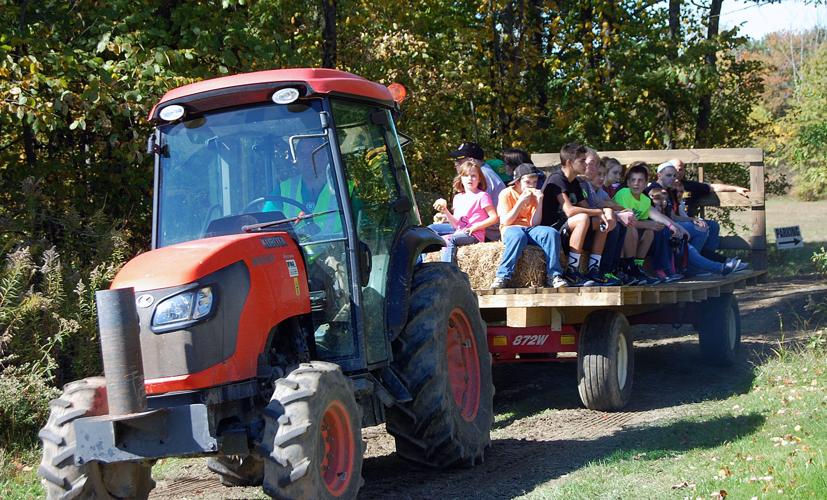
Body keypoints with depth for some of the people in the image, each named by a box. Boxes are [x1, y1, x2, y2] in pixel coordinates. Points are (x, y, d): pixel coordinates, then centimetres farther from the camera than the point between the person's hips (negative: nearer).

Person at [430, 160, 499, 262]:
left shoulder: (482, 196, -1)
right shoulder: (458, 198, 18)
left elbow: (494, 218, -7)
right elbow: (455, 224, 14)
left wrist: (475, 226, -13)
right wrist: (445, 211, -2)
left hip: (474, 235, -6)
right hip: (459, 233, 6)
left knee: (447, 240, -29)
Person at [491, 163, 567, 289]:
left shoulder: (534, 194, 10)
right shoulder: (507, 194, -1)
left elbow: (534, 224, -1)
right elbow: (505, 222, -12)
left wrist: (539, 202, -10)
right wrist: (521, 201, -14)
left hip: (530, 229, 4)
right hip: (511, 229, -4)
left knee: (551, 233, -26)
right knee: (518, 236, -40)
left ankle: (554, 276, -26)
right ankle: (503, 277, -38)